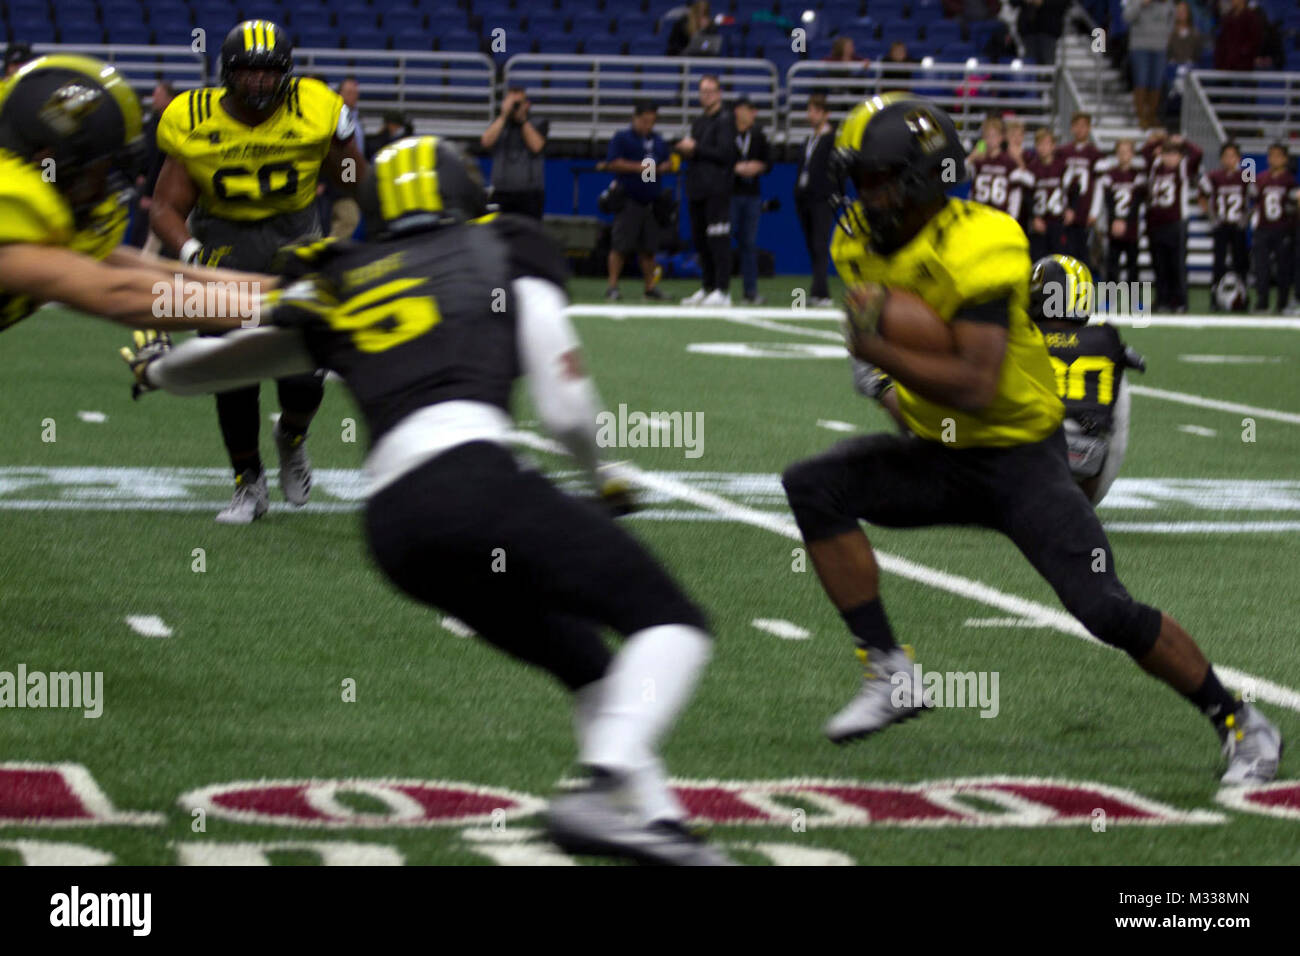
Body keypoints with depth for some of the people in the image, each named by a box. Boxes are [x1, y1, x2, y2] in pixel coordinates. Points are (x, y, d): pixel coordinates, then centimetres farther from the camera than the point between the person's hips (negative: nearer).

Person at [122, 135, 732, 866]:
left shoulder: (340, 290, 27)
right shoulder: (506, 254, 17)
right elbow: (567, 409, 9)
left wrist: (155, 368, 64)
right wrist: (602, 475, 30)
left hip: (392, 519, 5)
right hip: (474, 474, -5)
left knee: (587, 668, 20)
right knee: (674, 625, -5)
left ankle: (657, 819, 4)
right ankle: (604, 793, -30)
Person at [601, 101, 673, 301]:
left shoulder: (658, 141, 17)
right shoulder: (621, 138, 0)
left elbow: (671, 162, 20)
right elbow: (612, 163, -9)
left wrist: (661, 168, -3)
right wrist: (637, 167, -14)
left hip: (652, 201, 5)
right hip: (629, 200, -5)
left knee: (649, 247, 7)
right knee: (620, 245, -8)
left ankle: (650, 287, 13)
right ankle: (612, 286, -5)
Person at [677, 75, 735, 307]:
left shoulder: (724, 122, -6)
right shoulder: (698, 122, 21)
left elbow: (725, 153, -16)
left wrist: (695, 148, -12)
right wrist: (685, 147, 3)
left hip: (716, 190, -9)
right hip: (697, 190, 9)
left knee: (718, 241, -11)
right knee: (700, 240, 11)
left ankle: (722, 292, -12)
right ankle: (707, 288, 19)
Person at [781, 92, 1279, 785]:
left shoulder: (975, 249, -24)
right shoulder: (862, 242, 0)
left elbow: (975, 387, -32)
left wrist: (878, 350, -32)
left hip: (1020, 459, -7)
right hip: (939, 458, 7)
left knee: (1104, 609, -16)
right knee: (813, 487, -13)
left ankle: (1242, 728, 2)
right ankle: (890, 674, -10)